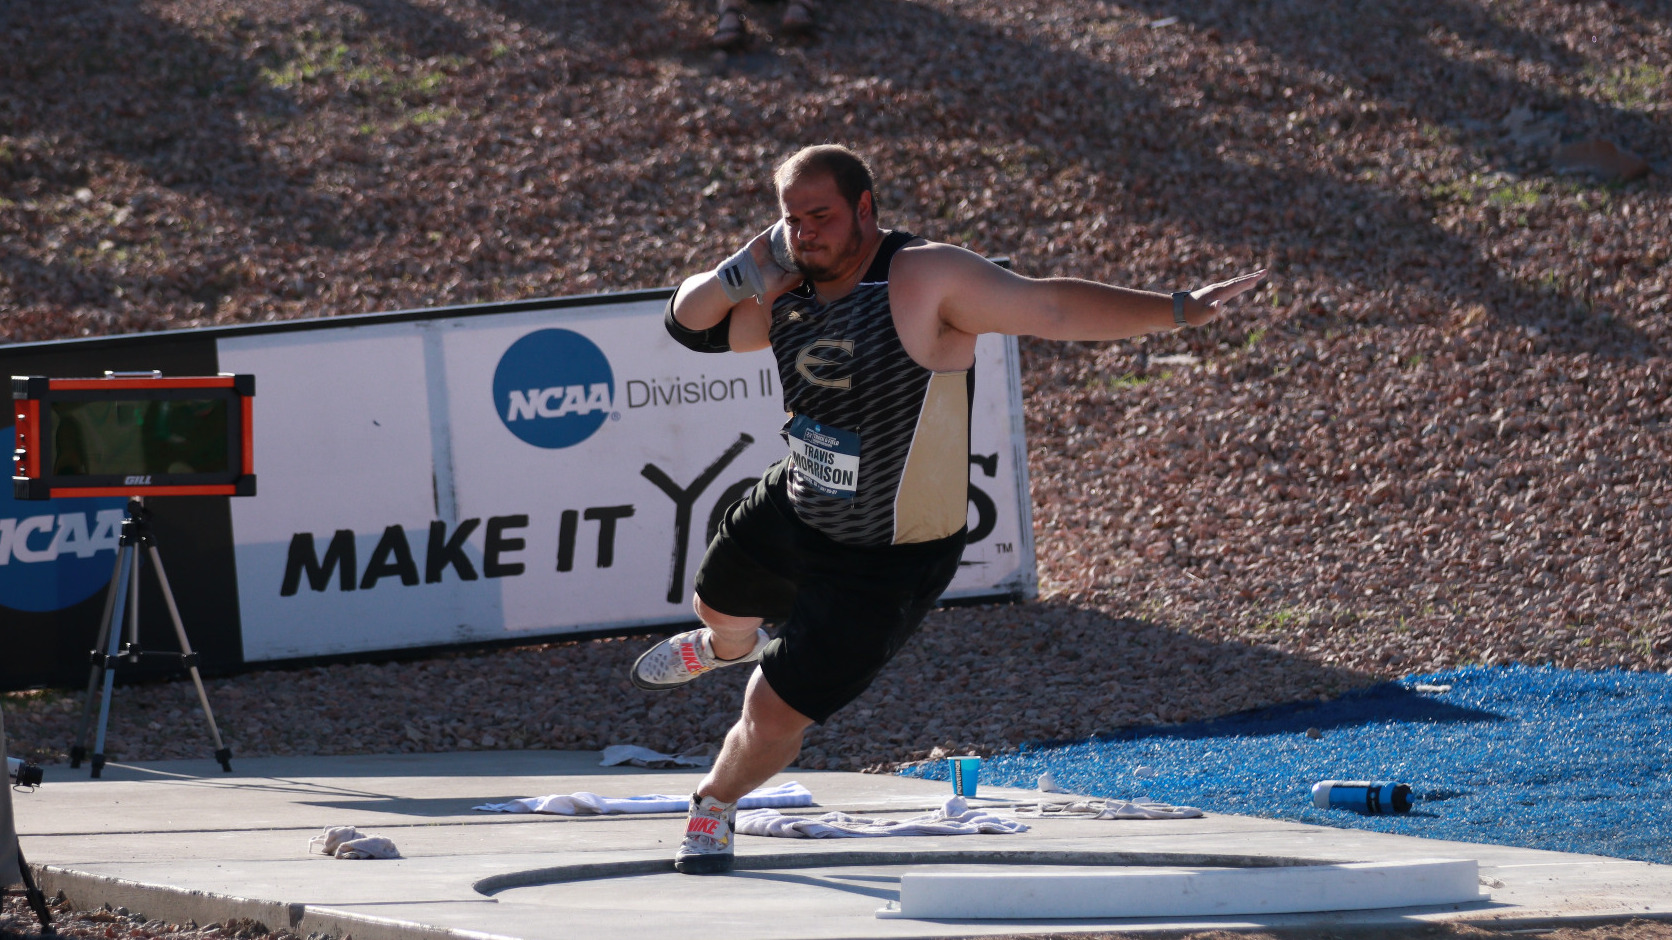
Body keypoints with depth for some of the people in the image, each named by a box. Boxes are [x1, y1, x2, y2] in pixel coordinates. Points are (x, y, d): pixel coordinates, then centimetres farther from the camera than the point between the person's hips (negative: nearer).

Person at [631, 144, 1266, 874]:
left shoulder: (925, 280, -29)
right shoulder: (787, 297, -8)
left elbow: (1049, 307, -31)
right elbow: (690, 325, 3)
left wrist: (1176, 310, -38)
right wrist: (744, 274, -18)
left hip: (889, 561, -7)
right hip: (792, 510, 7)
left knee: (773, 715, -2)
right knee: (720, 601, 35)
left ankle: (715, 805, 31)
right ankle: (728, 644, 74)